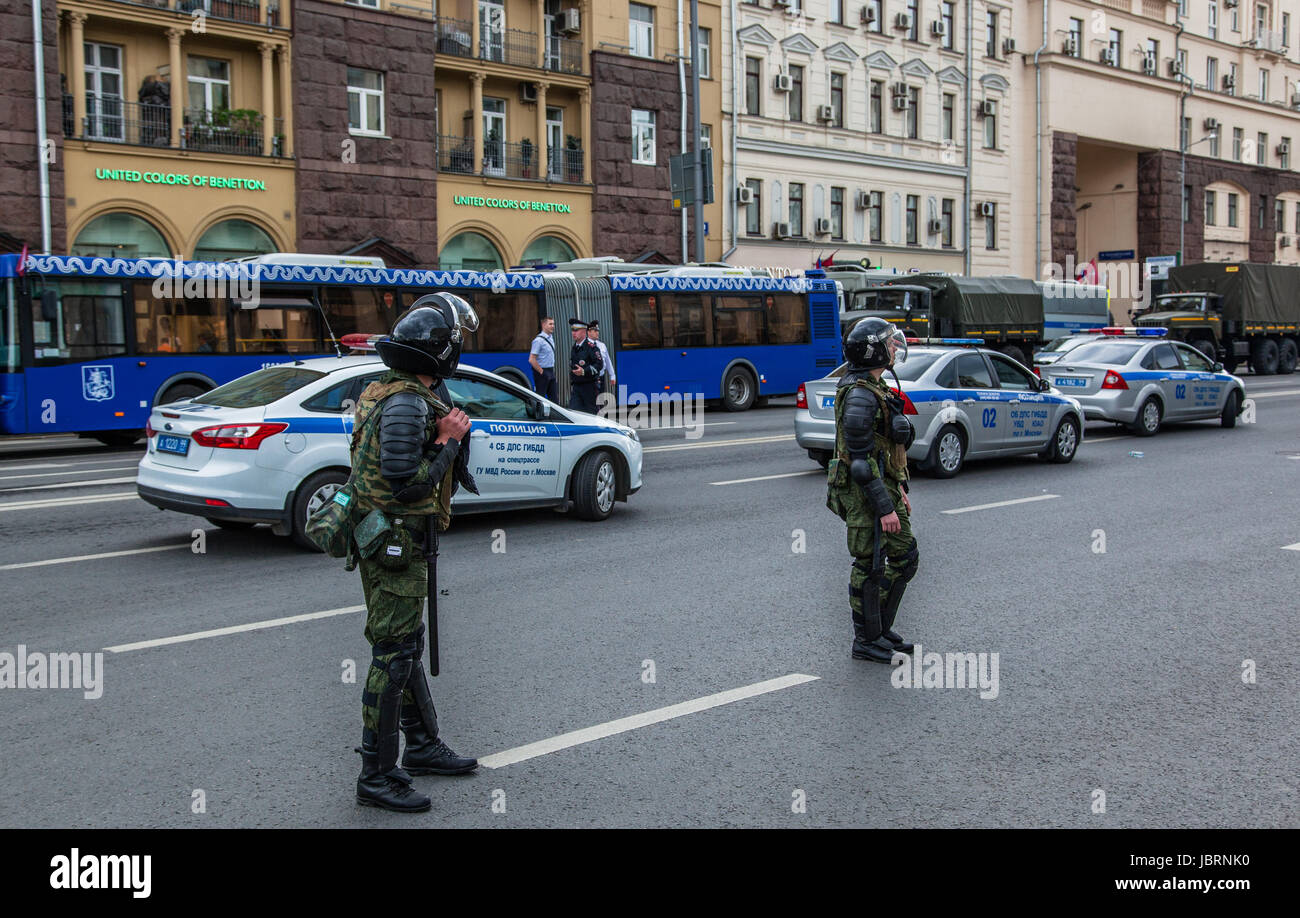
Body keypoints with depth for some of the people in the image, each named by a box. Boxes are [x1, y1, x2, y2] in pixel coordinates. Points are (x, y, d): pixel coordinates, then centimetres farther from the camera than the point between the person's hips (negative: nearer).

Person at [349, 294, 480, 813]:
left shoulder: (386, 391, 12)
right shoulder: (407, 403, -21)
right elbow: (407, 485, -25)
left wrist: (444, 432, 2)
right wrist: (449, 440, -15)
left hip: (391, 543, 11)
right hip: (396, 549, -11)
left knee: (406, 649, 20)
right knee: (393, 658, -4)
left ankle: (423, 746, 34)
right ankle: (377, 777, 4)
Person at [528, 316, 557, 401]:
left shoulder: (551, 337, 11)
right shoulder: (539, 340, -15)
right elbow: (531, 360, -19)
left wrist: (553, 370, 16)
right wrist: (541, 372, -18)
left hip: (551, 372, 9)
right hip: (542, 373, -9)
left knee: (554, 397, 10)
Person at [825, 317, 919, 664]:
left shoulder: (877, 387, 13)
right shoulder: (859, 395, -20)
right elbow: (861, 460, -23)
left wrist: (900, 489, 21)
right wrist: (885, 508, -23)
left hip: (884, 487, 10)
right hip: (864, 493, -10)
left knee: (905, 557, 14)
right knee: (870, 567, 0)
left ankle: (881, 628, 25)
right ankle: (866, 641, 12)